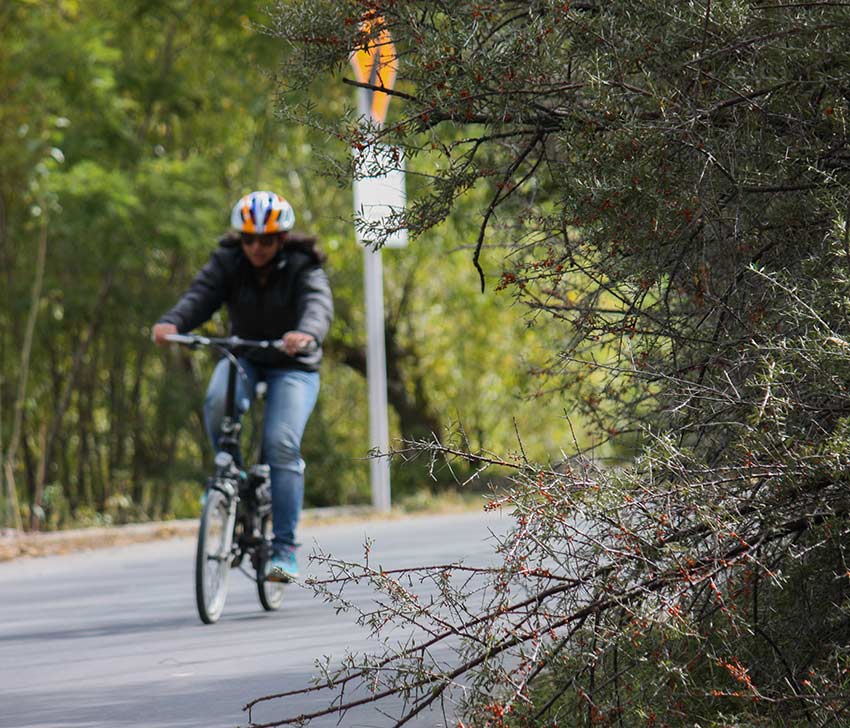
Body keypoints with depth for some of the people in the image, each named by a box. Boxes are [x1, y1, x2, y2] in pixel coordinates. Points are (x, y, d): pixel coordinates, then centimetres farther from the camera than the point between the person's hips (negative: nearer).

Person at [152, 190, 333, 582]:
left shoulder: (303, 268, -15)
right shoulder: (228, 262, -9)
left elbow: (318, 304, -34)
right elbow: (200, 295, -25)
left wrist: (306, 333, -59)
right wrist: (171, 323, -47)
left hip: (293, 366, -2)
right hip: (242, 358, 2)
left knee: (281, 443, -22)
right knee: (219, 402, -33)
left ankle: (284, 549, -18)